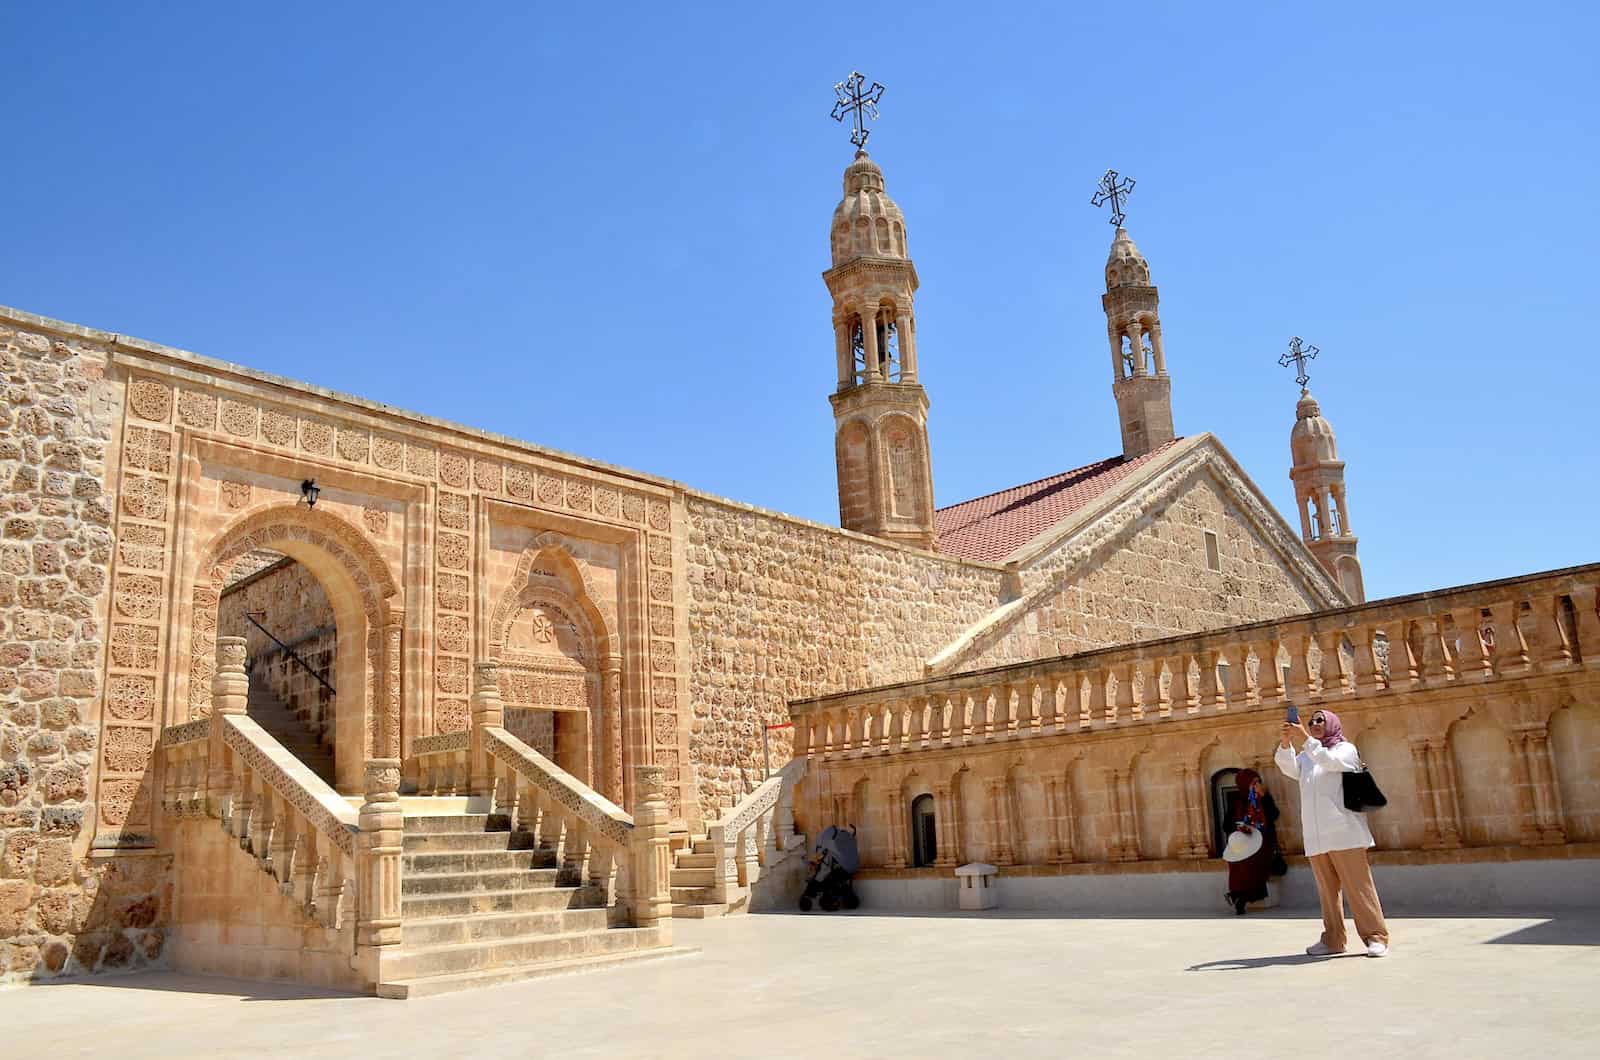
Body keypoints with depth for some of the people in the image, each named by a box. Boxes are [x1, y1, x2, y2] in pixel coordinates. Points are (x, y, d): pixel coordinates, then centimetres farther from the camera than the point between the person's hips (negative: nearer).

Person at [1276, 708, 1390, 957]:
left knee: (1358, 885, -7)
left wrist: (1305, 737, -21)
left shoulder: (1346, 749, 6)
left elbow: (1328, 762, -16)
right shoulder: (1307, 756, 20)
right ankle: (1332, 940, 8)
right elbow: (1289, 768, 0)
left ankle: (1376, 937, -3)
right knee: (1327, 890, 6)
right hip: (1315, 835, 5)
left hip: (1343, 832, -5)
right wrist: (1285, 741, -16)